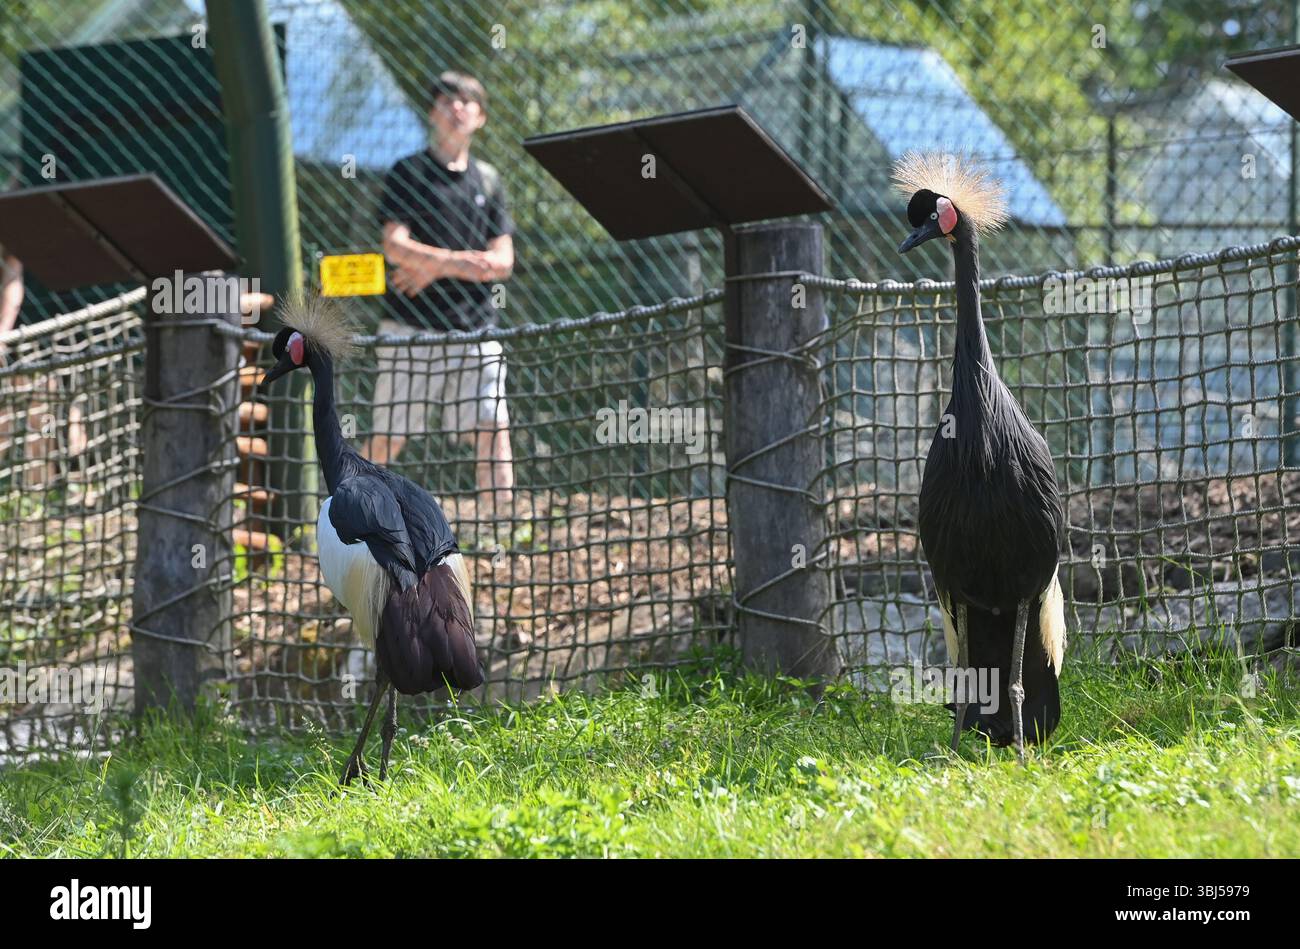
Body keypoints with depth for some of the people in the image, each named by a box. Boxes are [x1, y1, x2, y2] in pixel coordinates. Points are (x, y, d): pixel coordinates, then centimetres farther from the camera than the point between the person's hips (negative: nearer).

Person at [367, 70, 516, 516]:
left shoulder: (487, 180, 12)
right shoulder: (408, 172, 1)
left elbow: (502, 262, 6)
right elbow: (395, 246, -10)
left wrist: (435, 266, -6)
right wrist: (460, 262, -17)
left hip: (474, 327, 4)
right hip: (411, 326, -3)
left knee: (493, 425, -7)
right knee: (388, 439, -2)